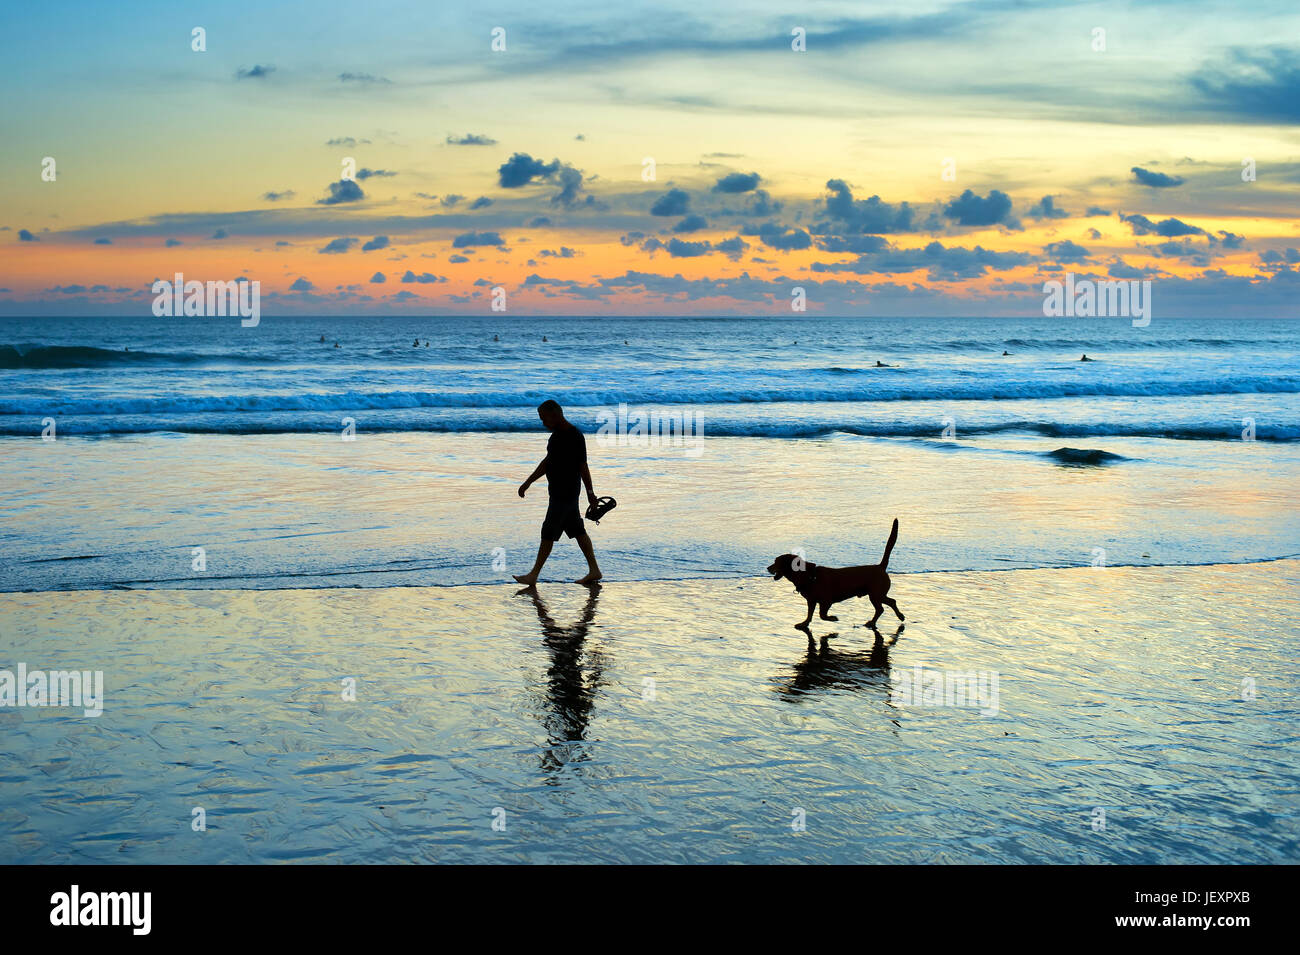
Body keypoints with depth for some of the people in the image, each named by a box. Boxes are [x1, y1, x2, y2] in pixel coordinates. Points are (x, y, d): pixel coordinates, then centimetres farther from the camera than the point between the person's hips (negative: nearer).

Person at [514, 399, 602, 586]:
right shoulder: (557, 434, 11)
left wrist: (590, 492, -13)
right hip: (558, 492, 10)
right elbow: (548, 461, 18)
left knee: (549, 533, -3)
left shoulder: (575, 437, -18)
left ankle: (533, 575, 3)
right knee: (578, 531, 12)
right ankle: (594, 571, 17)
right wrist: (528, 483, 17)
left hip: (565, 493, -10)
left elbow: (583, 466, -16)